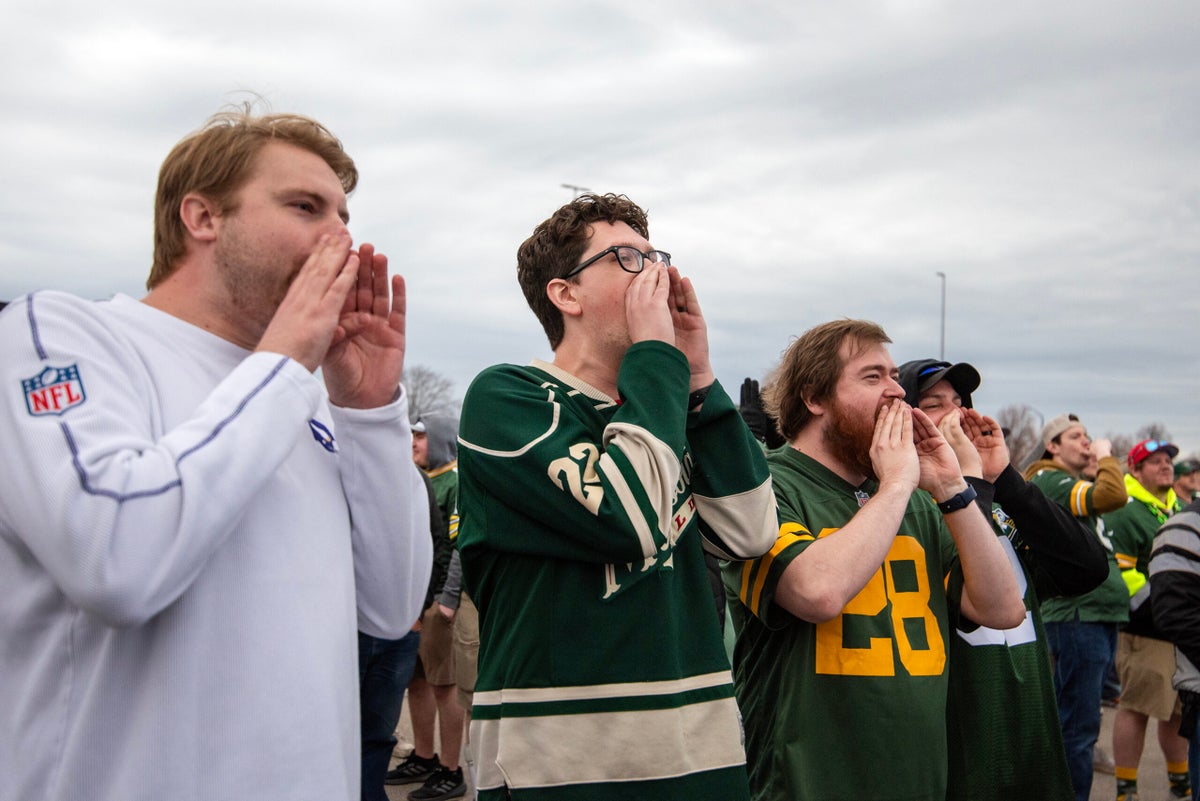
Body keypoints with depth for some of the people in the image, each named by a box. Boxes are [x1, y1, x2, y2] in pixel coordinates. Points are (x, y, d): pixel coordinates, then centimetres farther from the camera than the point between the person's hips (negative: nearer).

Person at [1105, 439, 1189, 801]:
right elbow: (1114, 572, -19)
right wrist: (1157, 598, -20)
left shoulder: (1177, 509, 18)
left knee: (1179, 709, 17)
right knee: (1136, 707, -5)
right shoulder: (1124, 514, -11)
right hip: (1145, 632, -8)